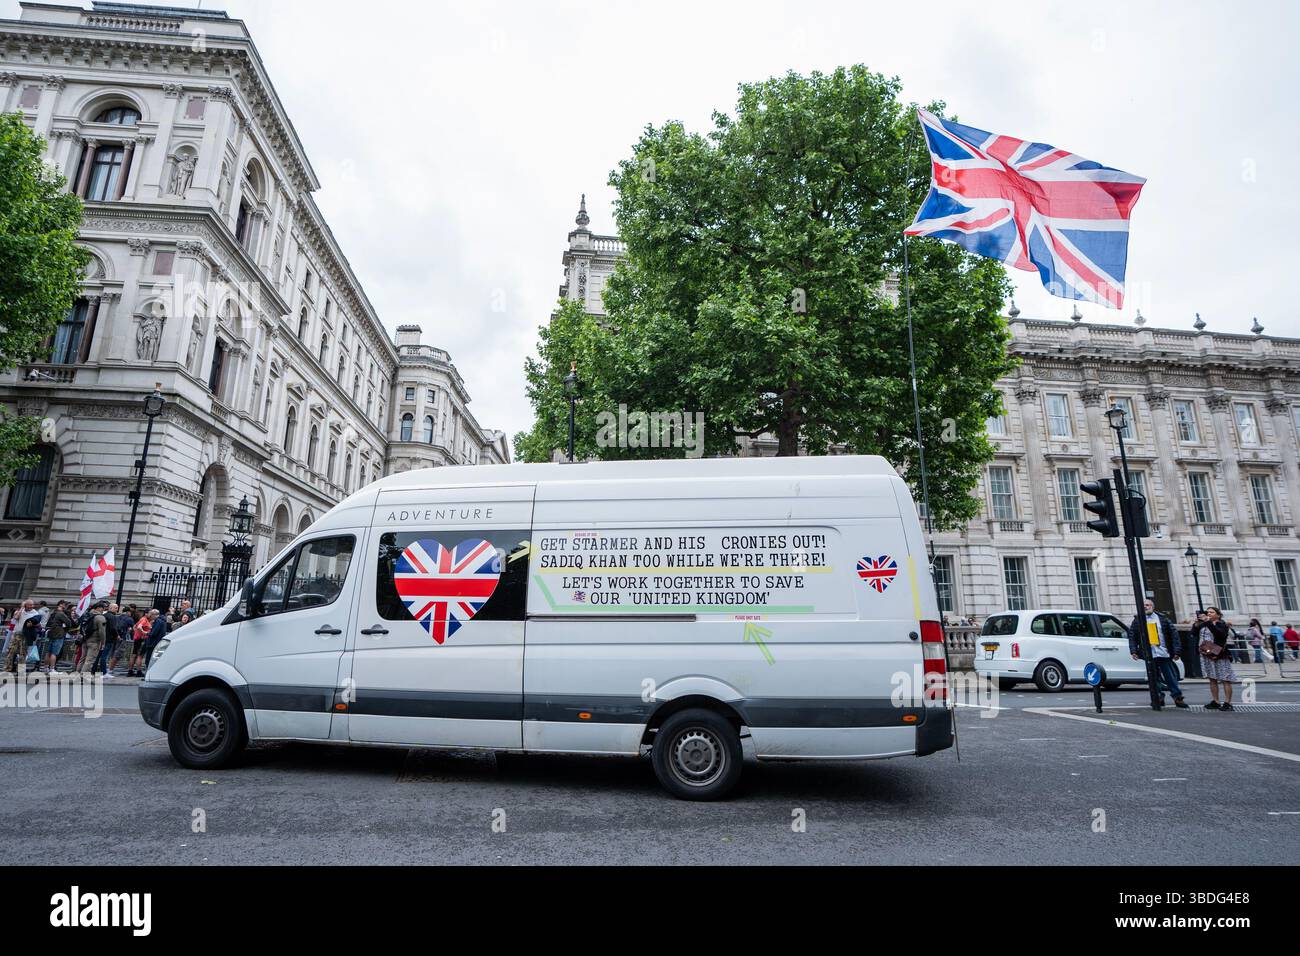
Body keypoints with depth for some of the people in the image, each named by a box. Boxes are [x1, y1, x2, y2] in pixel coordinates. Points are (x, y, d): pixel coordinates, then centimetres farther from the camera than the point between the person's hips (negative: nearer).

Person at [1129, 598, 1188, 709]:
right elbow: (1132, 636, 3)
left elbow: (1174, 634, 3)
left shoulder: (1163, 619, 4)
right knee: (1155, 678, 6)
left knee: (1171, 677, 5)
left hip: (1164, 654, 0)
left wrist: (1176, 651, -4)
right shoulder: (1137, 620, 5)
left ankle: (1178, 697, 15)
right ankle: (1159, 698, 14)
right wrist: (1134, 651, -6)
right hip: (1149, 654, 0)